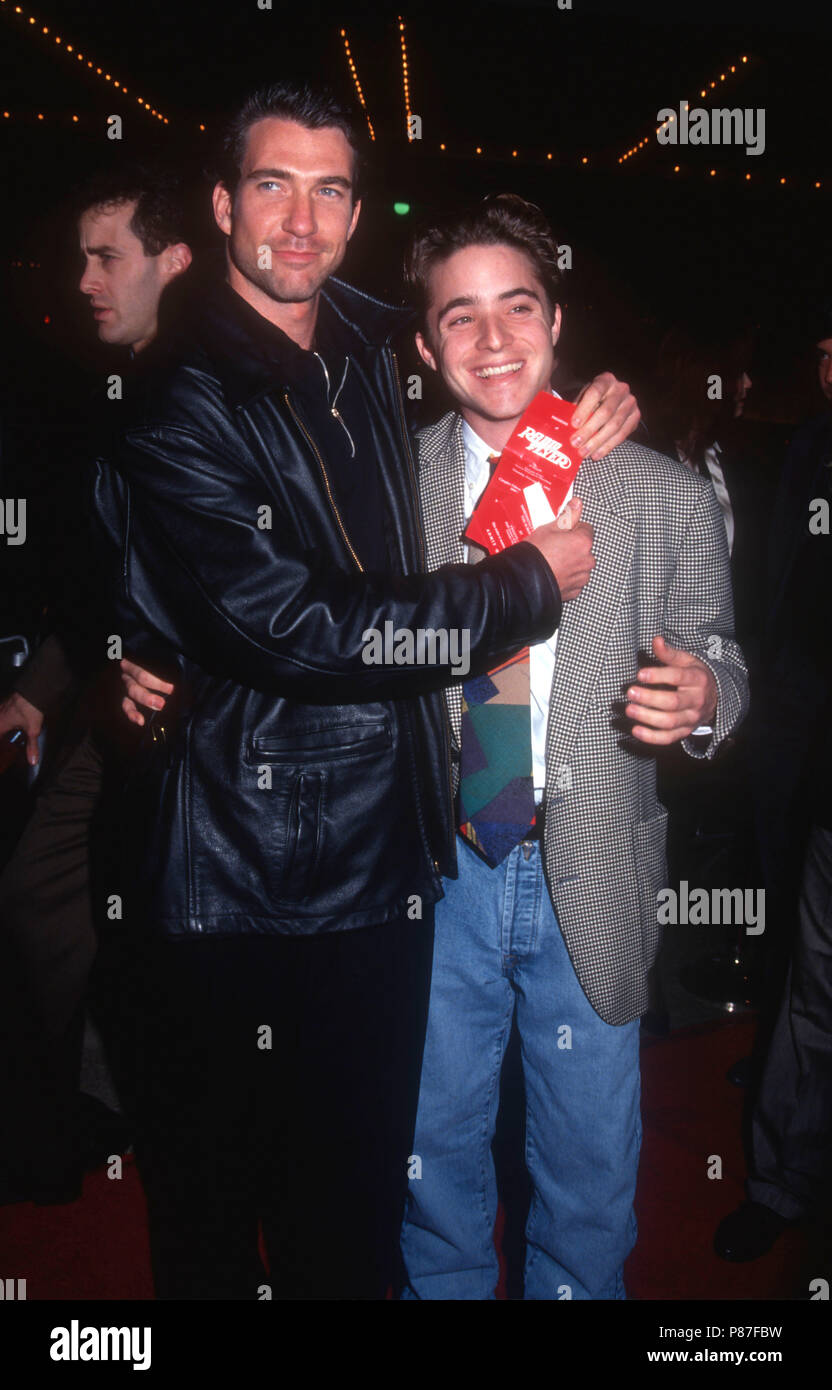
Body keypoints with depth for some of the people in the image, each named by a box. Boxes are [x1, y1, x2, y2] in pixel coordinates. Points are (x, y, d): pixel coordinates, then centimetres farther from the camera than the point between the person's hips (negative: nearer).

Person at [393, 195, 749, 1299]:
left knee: (591, 1161, 17)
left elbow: (723, 664, 4)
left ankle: (575, 1290, 45)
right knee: (437, 1143, 19)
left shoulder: (669, 499, -4)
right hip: (435, 868, 1)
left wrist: (702, 697, -20)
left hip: (590, 876, 0)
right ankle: (445, 1290, 46)